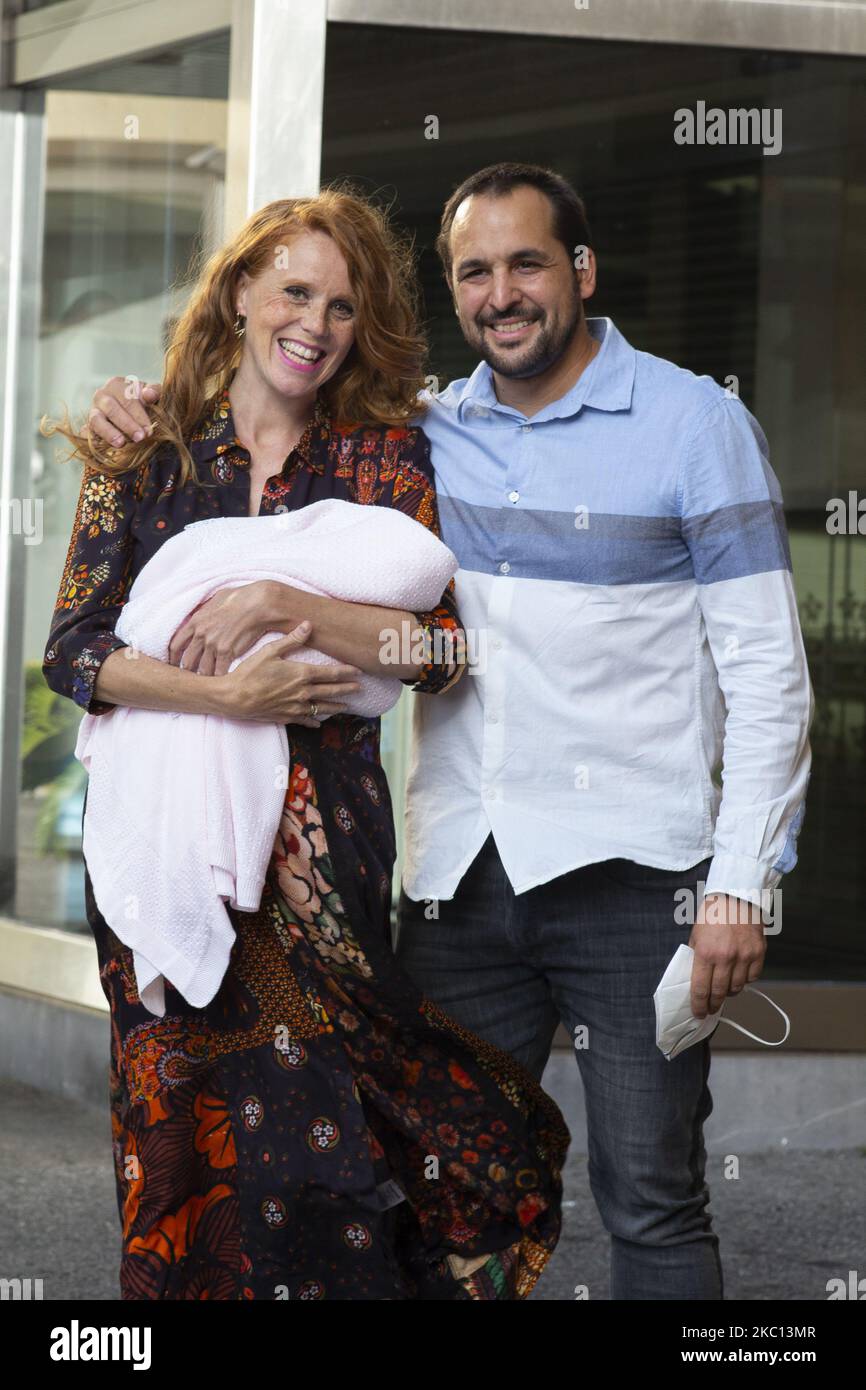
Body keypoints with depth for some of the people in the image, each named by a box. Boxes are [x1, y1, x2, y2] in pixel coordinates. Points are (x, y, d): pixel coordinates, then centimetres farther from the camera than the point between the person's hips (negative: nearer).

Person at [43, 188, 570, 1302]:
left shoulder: (382, 458, 7)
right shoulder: (144, 459, 8)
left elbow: (437, 652, -3)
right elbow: (73, 652, 1)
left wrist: (278, 604, -14)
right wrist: (227, 695, -12)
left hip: (320, 838, -1)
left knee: (310, 1138, -8)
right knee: (190, 1122, 0)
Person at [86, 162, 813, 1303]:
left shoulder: (697, 423, -1)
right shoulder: (427, 430, 11)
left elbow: (768, 672, -3)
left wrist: (742, 883, -11)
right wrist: (143, 410, 5)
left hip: (628, 869, -5)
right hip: (457, 874, 5)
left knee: (650, 1202, -4)